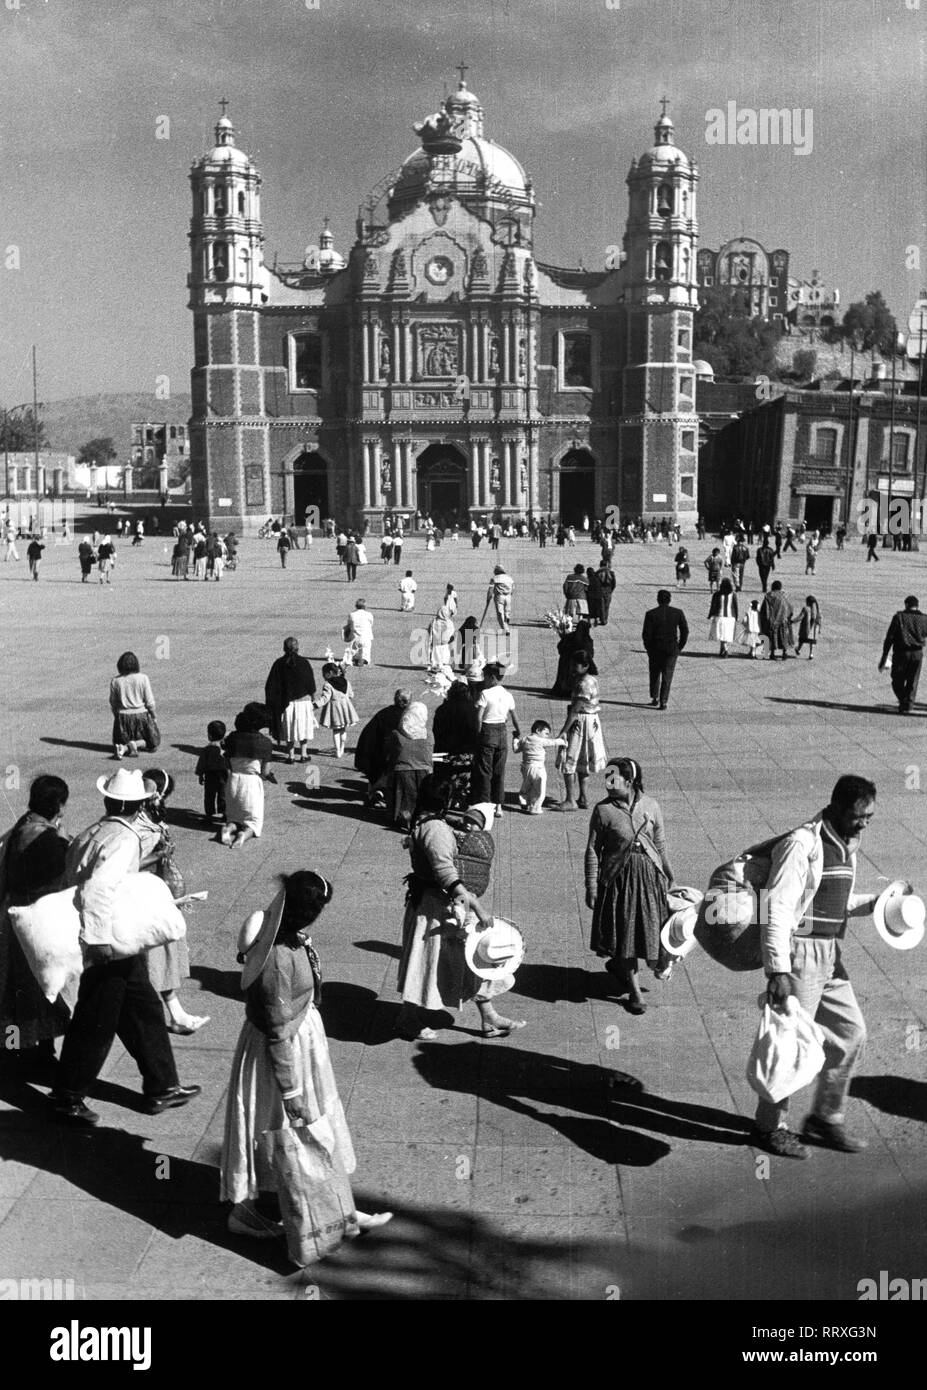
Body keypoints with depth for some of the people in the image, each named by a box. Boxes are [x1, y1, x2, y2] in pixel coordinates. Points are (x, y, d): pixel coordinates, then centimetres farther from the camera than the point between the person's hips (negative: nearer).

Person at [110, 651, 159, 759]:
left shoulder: (115, 681, -4)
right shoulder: (143, 678, -11)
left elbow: (113, 703, 4)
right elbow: (150, 702, -8)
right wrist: (153, 716, 6)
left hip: (122, 716, 2)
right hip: (141, 714, -2)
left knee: (122, 741, 21)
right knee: (152, 743, 14)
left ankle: (124, 747, -16)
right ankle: (133, 744, -16)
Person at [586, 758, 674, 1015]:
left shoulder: (650, 806, -3)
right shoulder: (603, 811, -9)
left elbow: (660, 844, 9)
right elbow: (593, 850, -5)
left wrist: (667, 873, 15)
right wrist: (591, 887, -6)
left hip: (648, 875, 2)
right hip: (618, 877, -2)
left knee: (651, 928, 5)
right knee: (624, 932, 5)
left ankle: (618, 965, 36)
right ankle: (634, 990, 21)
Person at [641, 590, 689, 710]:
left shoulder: (650, 614, -10)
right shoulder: (678, 613, -4)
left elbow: (646, 634, -11)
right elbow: (685, 631, -2)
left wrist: (648, 647, 3)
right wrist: (680, 646, 8)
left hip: (655, 649, 0)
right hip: (672, 649, 0)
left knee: (655, 674, 20)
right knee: (667, 676, 8)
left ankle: (654, 699, 25)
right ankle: (663, 702, 4)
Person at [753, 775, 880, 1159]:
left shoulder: (847, 847, 10)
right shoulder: (802, 844, -18)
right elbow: (777, 908, -22)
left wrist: (875, 902, 4)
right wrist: (778, 971, -26)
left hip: (829, 954, 9)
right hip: (799, 952, -9)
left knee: (850, 1032, 11)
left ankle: (826, 1119, 26)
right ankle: (770, 1127, 18)